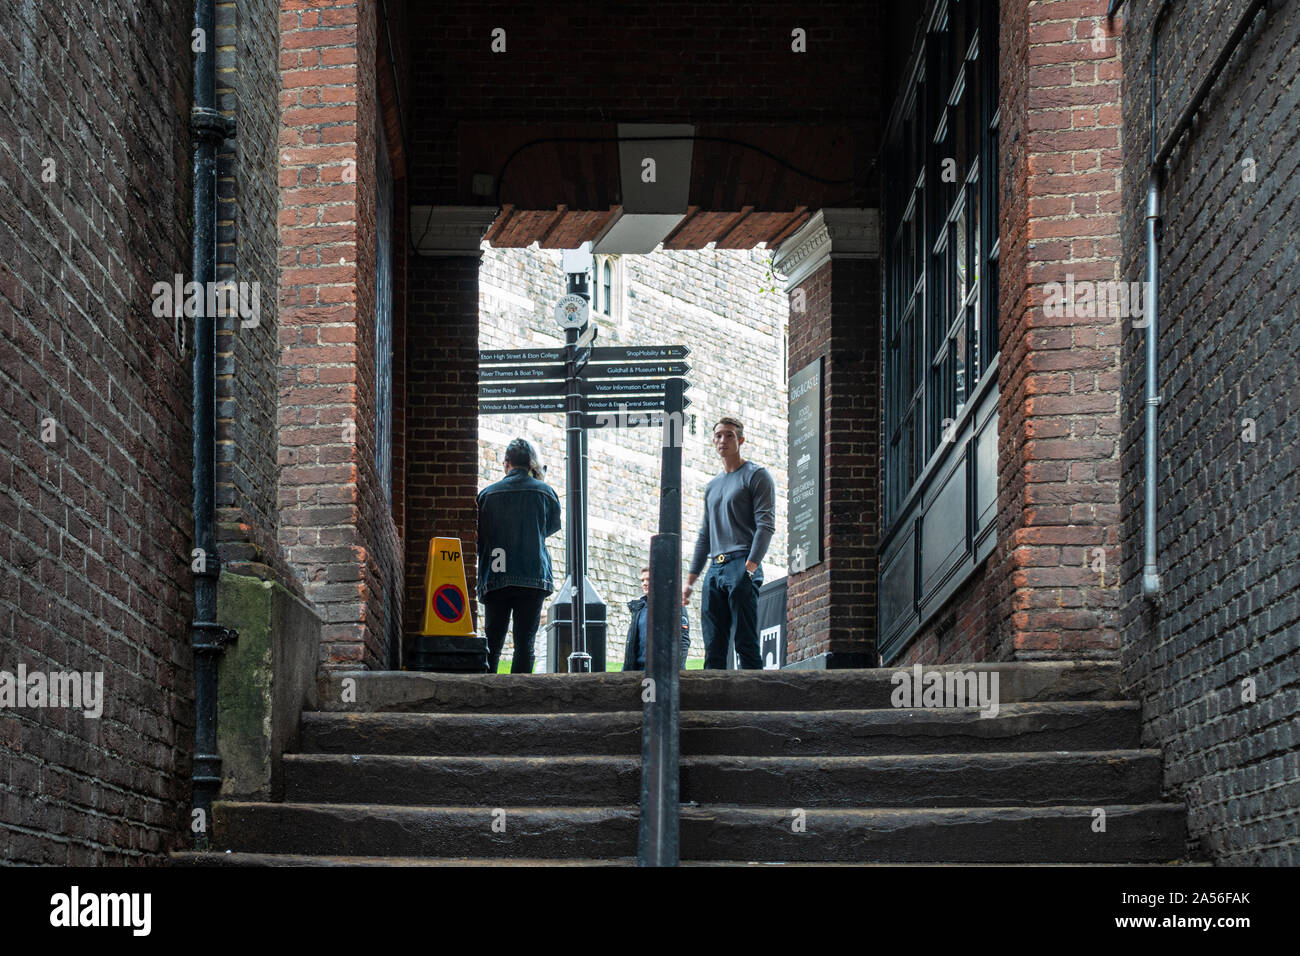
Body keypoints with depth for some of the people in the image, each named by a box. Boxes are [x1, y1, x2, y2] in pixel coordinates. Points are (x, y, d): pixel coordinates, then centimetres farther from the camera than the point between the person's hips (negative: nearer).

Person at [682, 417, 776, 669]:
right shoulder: (712, 485, 24)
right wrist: (690, 580, 20)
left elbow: (766, 525, -7)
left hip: (741, 566, -7)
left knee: (746, 644, -13)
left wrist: (750, 566, -19)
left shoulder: (756, 476, 3)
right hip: (715, 569, 7)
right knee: (713, 648, 0)